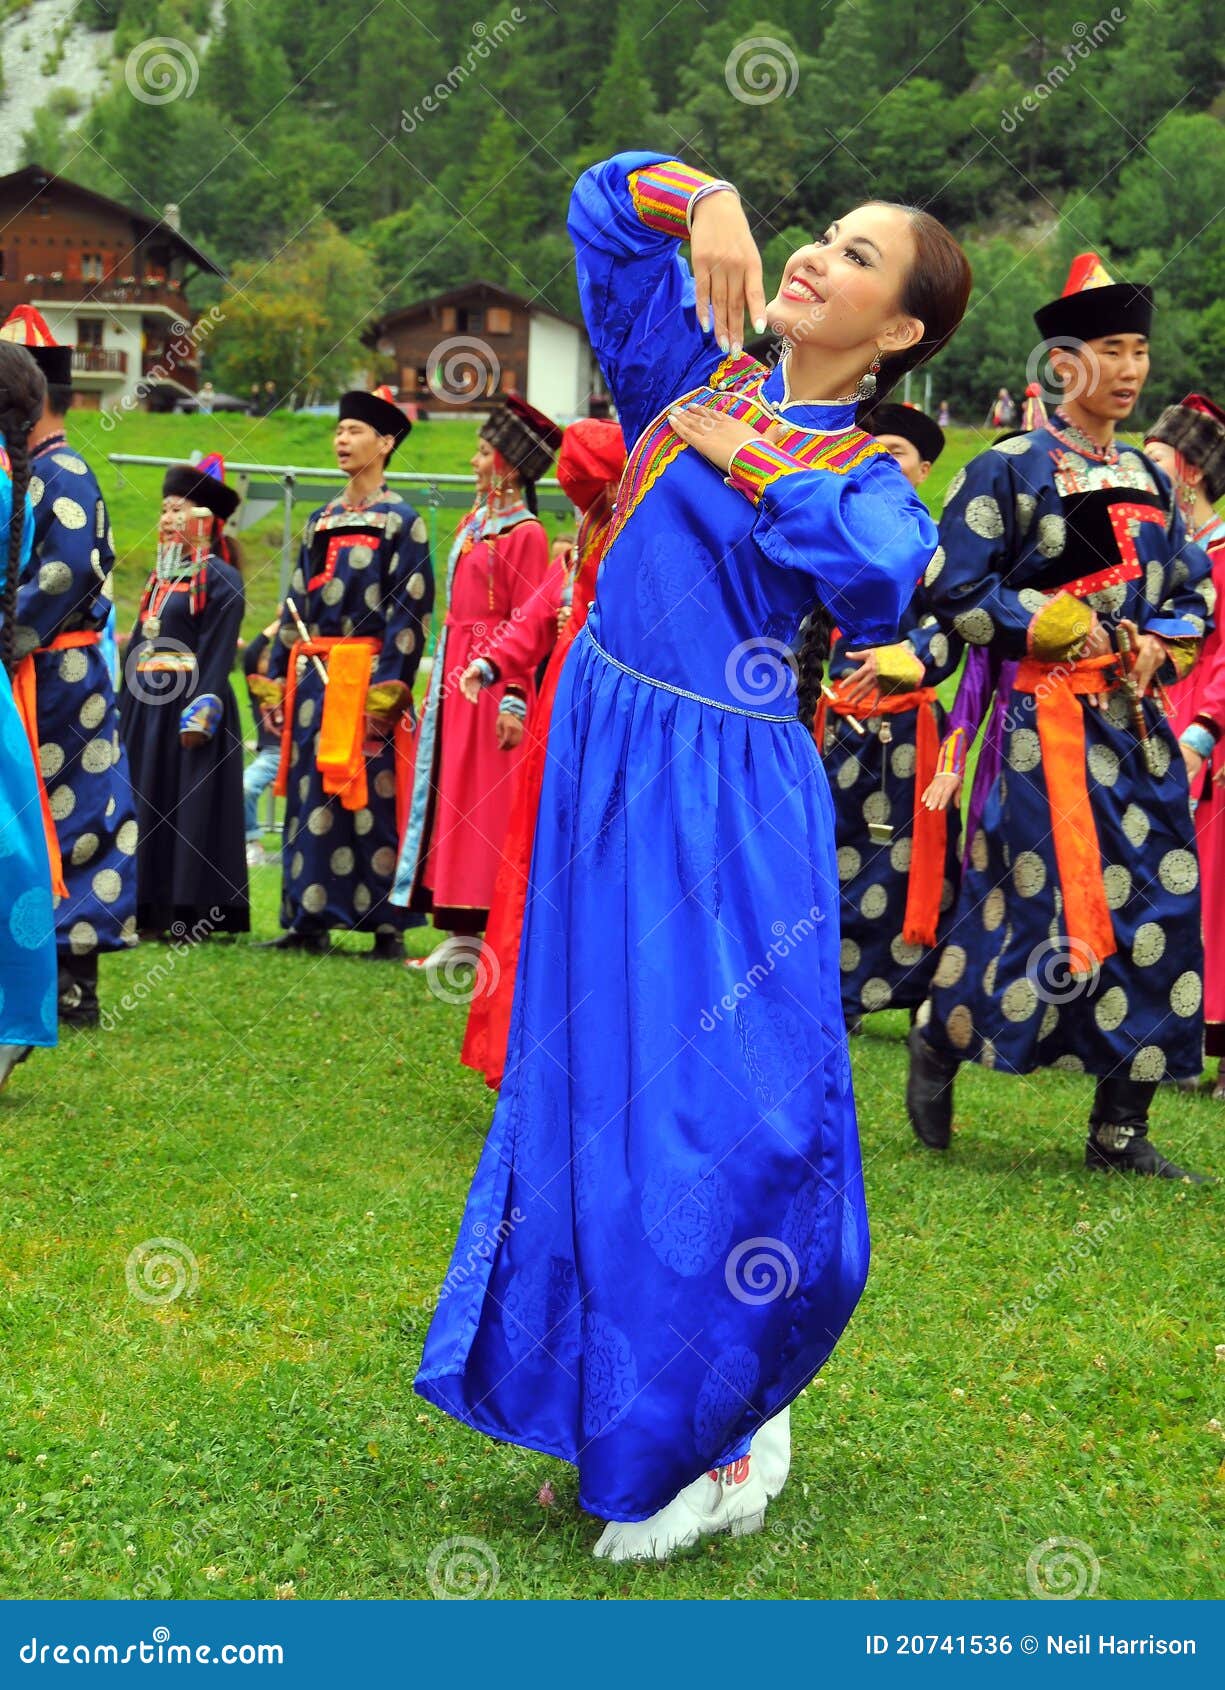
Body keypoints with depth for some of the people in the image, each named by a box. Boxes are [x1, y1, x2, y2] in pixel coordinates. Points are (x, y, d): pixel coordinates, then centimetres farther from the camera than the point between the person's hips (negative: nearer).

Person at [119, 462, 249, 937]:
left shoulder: (219, 577, -6)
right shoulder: (160, 576, 17)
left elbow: (217, 653, -14)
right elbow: (138, 647, 18)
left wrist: (201, 709, -21)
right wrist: (126, 714, 15)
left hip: (191, 704, -8)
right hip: (149, 706, 8)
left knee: (193, 808, -5)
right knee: (149, 806, 8)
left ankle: (195, 912, -2)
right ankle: (154, 910, 14)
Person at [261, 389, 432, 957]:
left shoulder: (402, 522, -2)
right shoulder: (321, 521, 18)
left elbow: (410, 610, -9)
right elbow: (296, 605, 18)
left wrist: (389, 688, -17)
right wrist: (277, 681, 11)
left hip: (366, 676, -6)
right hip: (314, 676, 6)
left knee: (372, 799, -6)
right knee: (308, 796, 6)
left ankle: (387, 926, -1)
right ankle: (308, 920, 11)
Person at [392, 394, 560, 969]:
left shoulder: (525, 533, -9)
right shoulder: (472, 525, 16)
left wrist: (514, 701, -20)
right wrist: (438, 685, 16)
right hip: (455, 675, 9)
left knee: (483, 802, -6)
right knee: (450, 796, 7)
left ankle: (482, 934, -1)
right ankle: (461, 935, 11)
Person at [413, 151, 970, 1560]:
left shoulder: (869, 475, -2)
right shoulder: (697, 378, 9)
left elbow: (879, 568, -26)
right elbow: (604, 201, 9)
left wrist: (745, 454, -17)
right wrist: (708, 202, -9)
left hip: (732, 809, -5)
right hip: (605, 762, 5)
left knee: (722, 1112, -4)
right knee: (598, 1084, 11)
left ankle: (724, 1430, 12)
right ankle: (617, 1410, 26)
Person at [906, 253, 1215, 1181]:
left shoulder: (1149, 480, 15)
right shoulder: (1007, 470, -4)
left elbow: (1195, 594, 18)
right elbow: (954, 592, -9)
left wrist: (1160, 646, -3)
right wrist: (1065, 629, -14)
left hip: (1137, 723, 6)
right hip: (1045, 726, -6)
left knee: (1157, 910, 2)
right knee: (1047, 905, -8)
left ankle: (1121, 1129, 11)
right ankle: (939, 1042, 20)